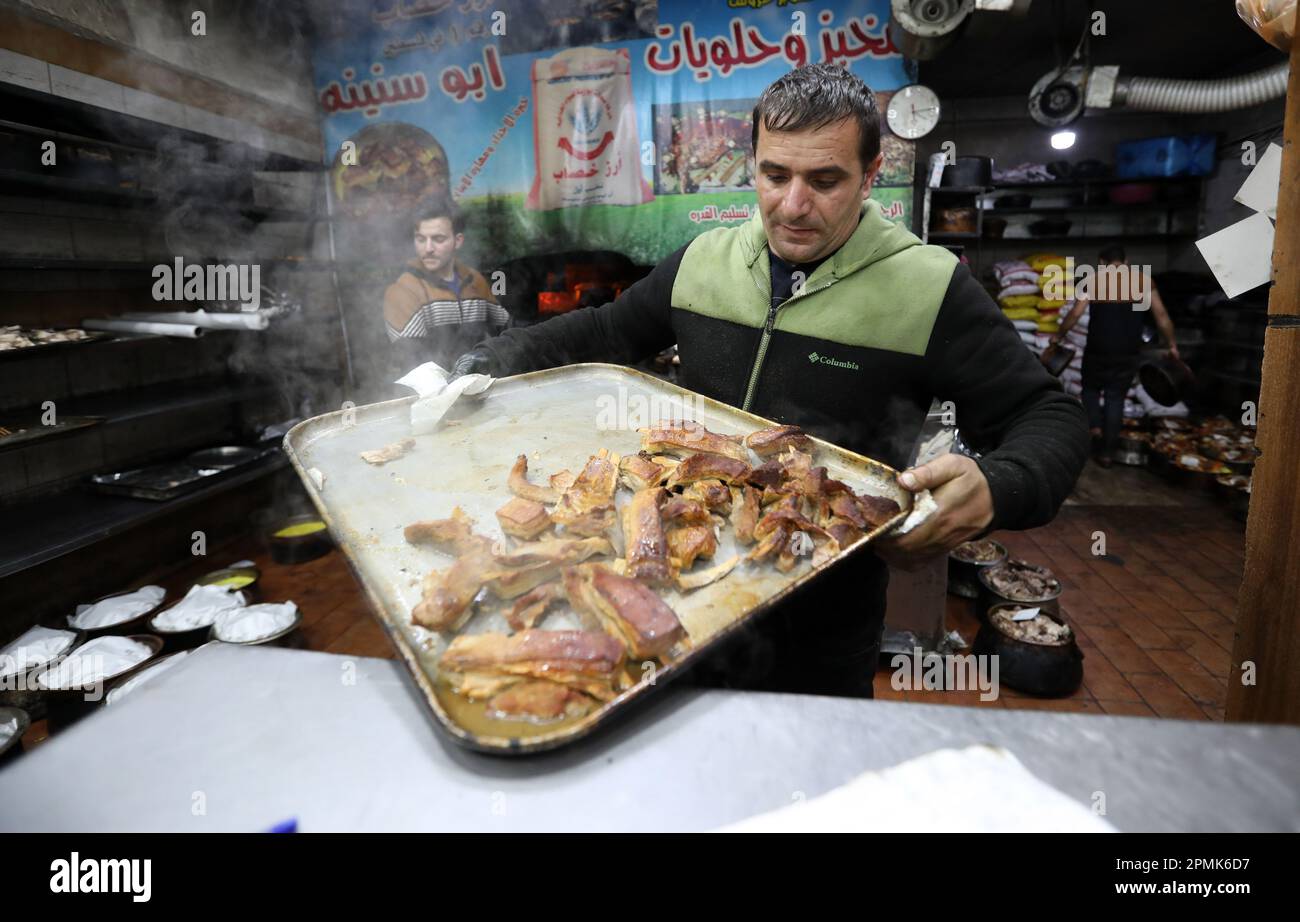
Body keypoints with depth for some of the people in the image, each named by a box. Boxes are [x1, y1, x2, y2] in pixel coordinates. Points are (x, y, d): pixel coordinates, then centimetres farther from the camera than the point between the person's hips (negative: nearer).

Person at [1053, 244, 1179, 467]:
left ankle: (1095, 427, 0)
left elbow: (1075, 314, -8)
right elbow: (1161, 315, 1)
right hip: (1128, 353, 1)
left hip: (1097, 350, -1)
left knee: (1091, 389, 23)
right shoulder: (1143, 281, 3)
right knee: (1116, 398, 10)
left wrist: (1058, 336, 6)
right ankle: (1107, 452, 11)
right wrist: (1172, 345, 9)